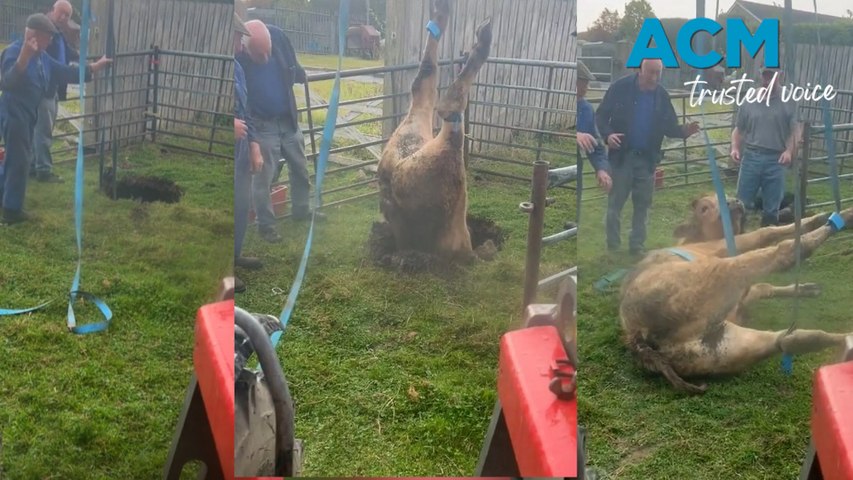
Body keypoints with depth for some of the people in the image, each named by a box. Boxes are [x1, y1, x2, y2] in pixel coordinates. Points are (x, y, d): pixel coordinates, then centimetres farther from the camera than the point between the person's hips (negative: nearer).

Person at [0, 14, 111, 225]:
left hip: (27, 114, 10)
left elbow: (64, 72, 16)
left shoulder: (42, 57, 8)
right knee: (19, 160, -5)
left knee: (17, 158, 20)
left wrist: (94, 67, 17)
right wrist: (24, 56, -49)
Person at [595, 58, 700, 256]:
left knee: (643, 205, 8)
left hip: (647, 158, 3)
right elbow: (601, 115, -6)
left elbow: (669, 127, 5)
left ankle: (637, 246, 17)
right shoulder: (621, 87, -10)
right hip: (622, 155, -3)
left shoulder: (662, 95, 0)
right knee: (615, 203, 3)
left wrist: (684, 130, -17)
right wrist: (608, 134, -24)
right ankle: (612, 246, 13)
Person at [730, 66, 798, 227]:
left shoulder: (789, 102, 2)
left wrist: (789, 151, -17)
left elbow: (794, 132, -1)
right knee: (742, 203, 1)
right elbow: (738, 129, 12)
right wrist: (735, 148, -4)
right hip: (751, 157, 1)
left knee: (771, 209, 6)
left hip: (775, 160, -1)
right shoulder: (749, 101, 7)